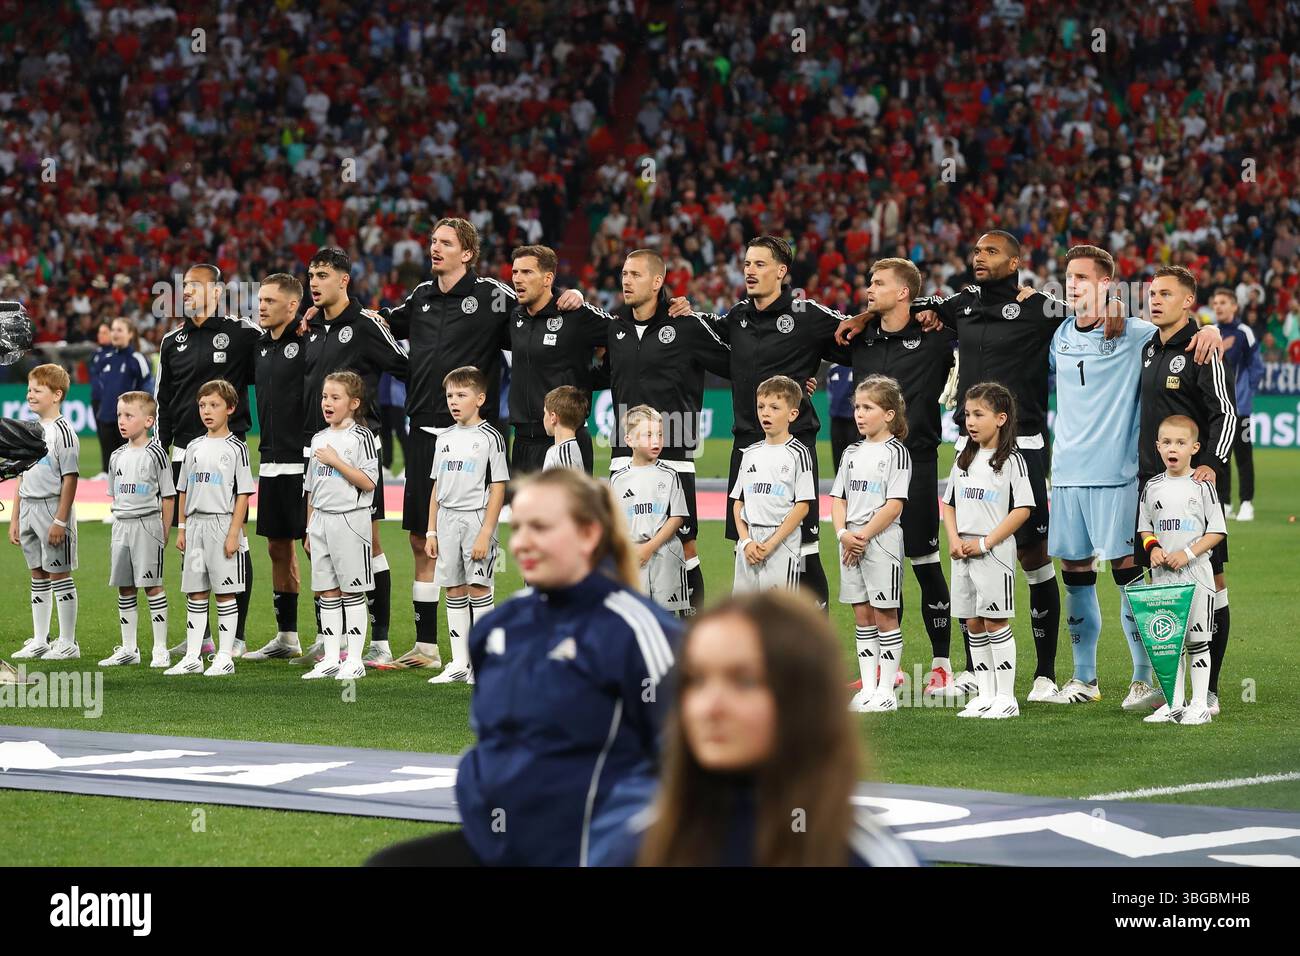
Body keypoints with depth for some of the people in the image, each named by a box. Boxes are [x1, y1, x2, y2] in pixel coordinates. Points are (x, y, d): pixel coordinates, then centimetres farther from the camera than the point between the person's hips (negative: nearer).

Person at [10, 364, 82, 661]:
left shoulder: (62, 432, -11)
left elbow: (70, 480, -14)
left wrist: (60, 521, -18)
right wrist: (15, 518, 14)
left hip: (52, 506, -8)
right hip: (29, 508, 8)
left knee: (59, 574, -3)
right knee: (38, 575, 12)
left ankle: (68, 644, 2)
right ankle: (39, 641, 17)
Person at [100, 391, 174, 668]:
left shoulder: (155, 453, -7)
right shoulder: (117, 456, 11)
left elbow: (168, 496, -5)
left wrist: (165, 532, -7)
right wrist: (119, 524, 12)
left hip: (148, 523, -6)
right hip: (121, 525, 6)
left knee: (152, 585, -5)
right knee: (125, 588, 8)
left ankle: (160, 649, -1)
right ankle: (128, 649, 15)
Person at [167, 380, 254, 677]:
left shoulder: (236, 448, -4)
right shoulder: (194, 448, 12)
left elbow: (243, 494, -7)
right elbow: (184, 491, 16)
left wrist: (234, 533, -13)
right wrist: (182, 528, 10)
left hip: (222, 522, -5)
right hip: (195, 524, 5)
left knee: (225, 593, -1)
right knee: (195, 594, 7)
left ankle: (225, 657, 3)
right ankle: (192, 657, 11)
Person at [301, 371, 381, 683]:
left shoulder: (361, 436, -7)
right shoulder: (319, 439, 13)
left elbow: (369, 482, -14)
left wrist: (336, 461, -17)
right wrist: (309, 530, 16)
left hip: (349, 520, -6)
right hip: (321, 521, 6)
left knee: (352, 592, -1)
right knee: (327, 593, 8)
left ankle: (354, 661, 3)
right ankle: (331, 659, 12)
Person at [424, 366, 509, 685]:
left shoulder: (489, 437, -6)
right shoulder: (445, 438, 12)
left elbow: (498, 489, -10)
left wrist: (485, 533, -16)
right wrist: (432, 532, 11)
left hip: (476, 518, -6)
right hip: (447, 519, 6)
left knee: (478, 587, -6)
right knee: (454, 590, 7)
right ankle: (459, 664, 11)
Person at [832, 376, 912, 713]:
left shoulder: (896, 452, -7)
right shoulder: (852, 454, 13)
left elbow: (894, 505, -13)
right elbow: (839, 499, 12)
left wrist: (864, 536, -16)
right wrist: (843, 533, -6)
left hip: (881, 542, -7)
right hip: (851, 544, 7)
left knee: (885, 616, -1)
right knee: (862, 616, 9)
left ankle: (886, 691, 2)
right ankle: (867, 689, 13)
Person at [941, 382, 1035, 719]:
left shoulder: (1011, 460, -7)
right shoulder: (964, 459, 12)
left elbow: (1022, 510, -12)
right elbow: (949, 505, 17)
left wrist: (984, 543, -15)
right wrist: (954, 540, -1)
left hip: (995, 551, -6)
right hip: (963, 552, 6)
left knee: (996, 621, -6)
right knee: (973, 623, 8)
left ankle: (1006, 697, -2)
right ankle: (986, 695, 14)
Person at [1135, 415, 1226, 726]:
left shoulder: (1202, 486, -5)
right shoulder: (1152, 487, 7)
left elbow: (1217, 530, -4)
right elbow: (1145, 527, 16)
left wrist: (1188, 553, -14)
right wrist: (1153, 547, -4)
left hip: (1196, 572, -4)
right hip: (1162, 573, 4)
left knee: (1197, 639, -1)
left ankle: (1200, 704, 3)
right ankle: (1174, 703, 12)